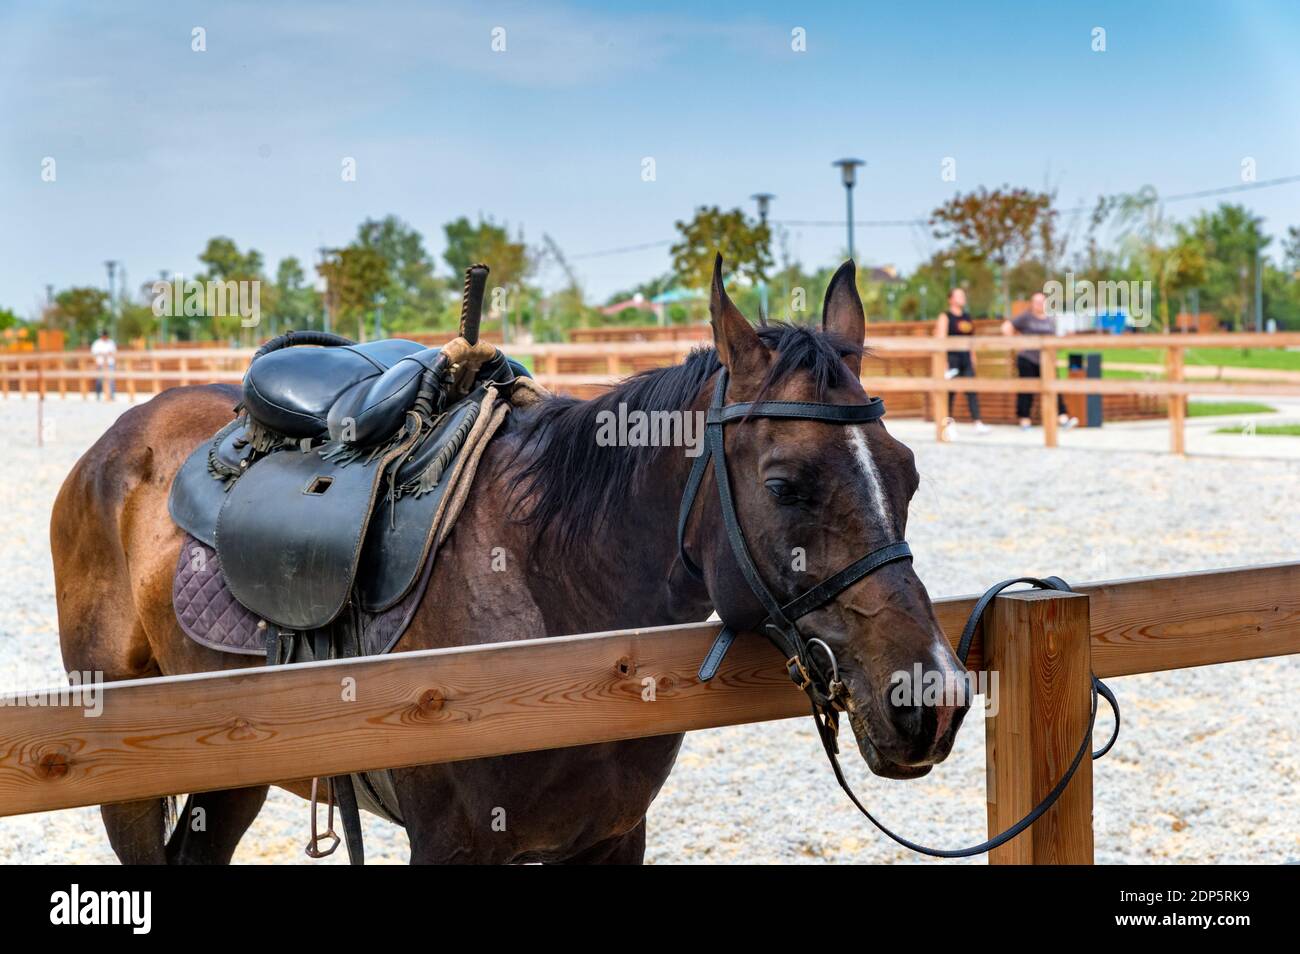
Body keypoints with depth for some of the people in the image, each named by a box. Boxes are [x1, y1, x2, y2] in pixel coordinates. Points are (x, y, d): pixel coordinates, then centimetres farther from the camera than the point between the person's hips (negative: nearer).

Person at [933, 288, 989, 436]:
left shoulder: (967, 317, 16)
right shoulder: (945, 317, -3)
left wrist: (973, 358, 17)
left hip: (966, 358, 6)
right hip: (951, 358, -6)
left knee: (972, 390, -3)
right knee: (950, 392, 0)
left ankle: (978, 423, -8)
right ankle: (947, 424, 10)